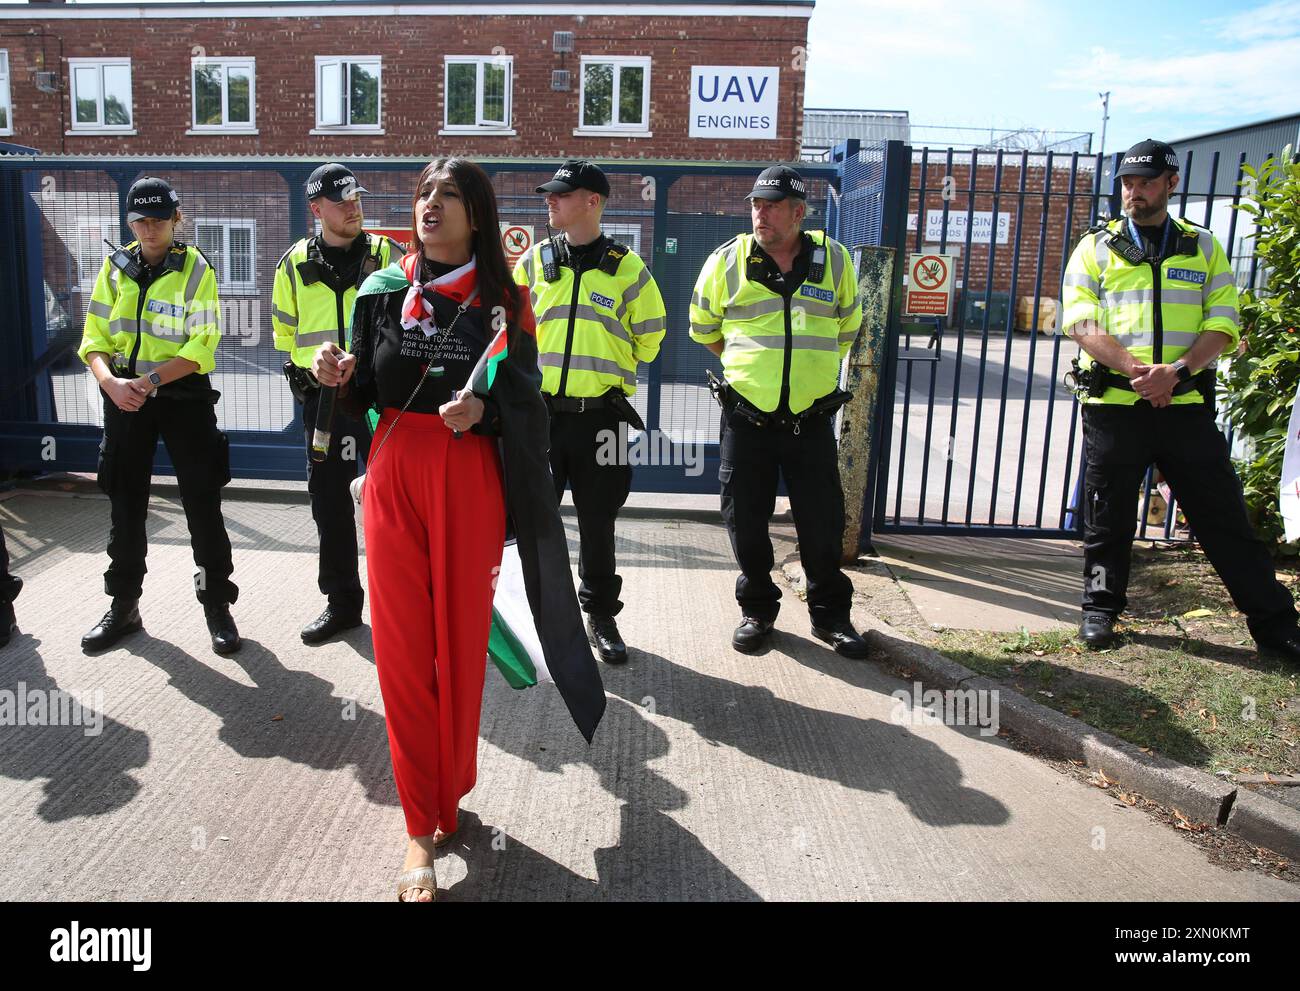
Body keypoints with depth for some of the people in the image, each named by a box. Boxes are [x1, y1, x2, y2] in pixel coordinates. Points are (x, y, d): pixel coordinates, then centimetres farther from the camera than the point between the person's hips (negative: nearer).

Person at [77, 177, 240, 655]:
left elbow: (202, 347, -11)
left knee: (202, 503, -1)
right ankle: (123, 605, 25)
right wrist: (111, 383, -13)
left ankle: (217, 605, 12)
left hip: (183, 396, -4)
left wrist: (149, 381, -20)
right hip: (123, 397, 4)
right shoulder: (116, 267, 7)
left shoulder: (196, 269, -4)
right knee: (126, 502, 11)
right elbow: (95, 338, 5)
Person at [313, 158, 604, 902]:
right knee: (403, 646, 2)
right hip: (396, 475, 2)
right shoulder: (381, 292, 5)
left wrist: (483, 411, -21)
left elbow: (523, 405, -1)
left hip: (470, 481, -2)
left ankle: (450, 793, 28)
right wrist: (342, 377, -12)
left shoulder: (503, 301, -1)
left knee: (461, 640, 5)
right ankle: (422, 824, 14)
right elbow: (366, 395, 8)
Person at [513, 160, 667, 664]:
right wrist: (538, 369, 12)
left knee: (598, 522, 8)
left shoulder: (627, 269, -1)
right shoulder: (533, 263, 5)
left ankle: (600, 615, 24)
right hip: (539, 412, 2)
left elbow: (649, 337, 9)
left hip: (601, 416, -1)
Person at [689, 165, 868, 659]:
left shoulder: (834, 259, 1)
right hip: (746, 419, 0)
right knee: (746, 522, 7)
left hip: (812, 419, 0)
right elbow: (703, 328, 13)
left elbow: (847, 329, 16)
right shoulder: (727, 261, -2)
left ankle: (830, 614, 25)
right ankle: (757, 610, 27)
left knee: (823, 524, 7)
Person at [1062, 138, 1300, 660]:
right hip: (1113, 405, -1)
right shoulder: (1096, 248, 8)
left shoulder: (1203, 248, 13)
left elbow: (1223, 324, 5)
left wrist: (1178, 370, -14)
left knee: (1224, 517, 4)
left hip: (1185, 404, 1)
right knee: (1107, 519, 8)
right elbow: (1080, 324, -5)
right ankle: (1101, 609, 24)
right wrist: (1136, 369, -18)